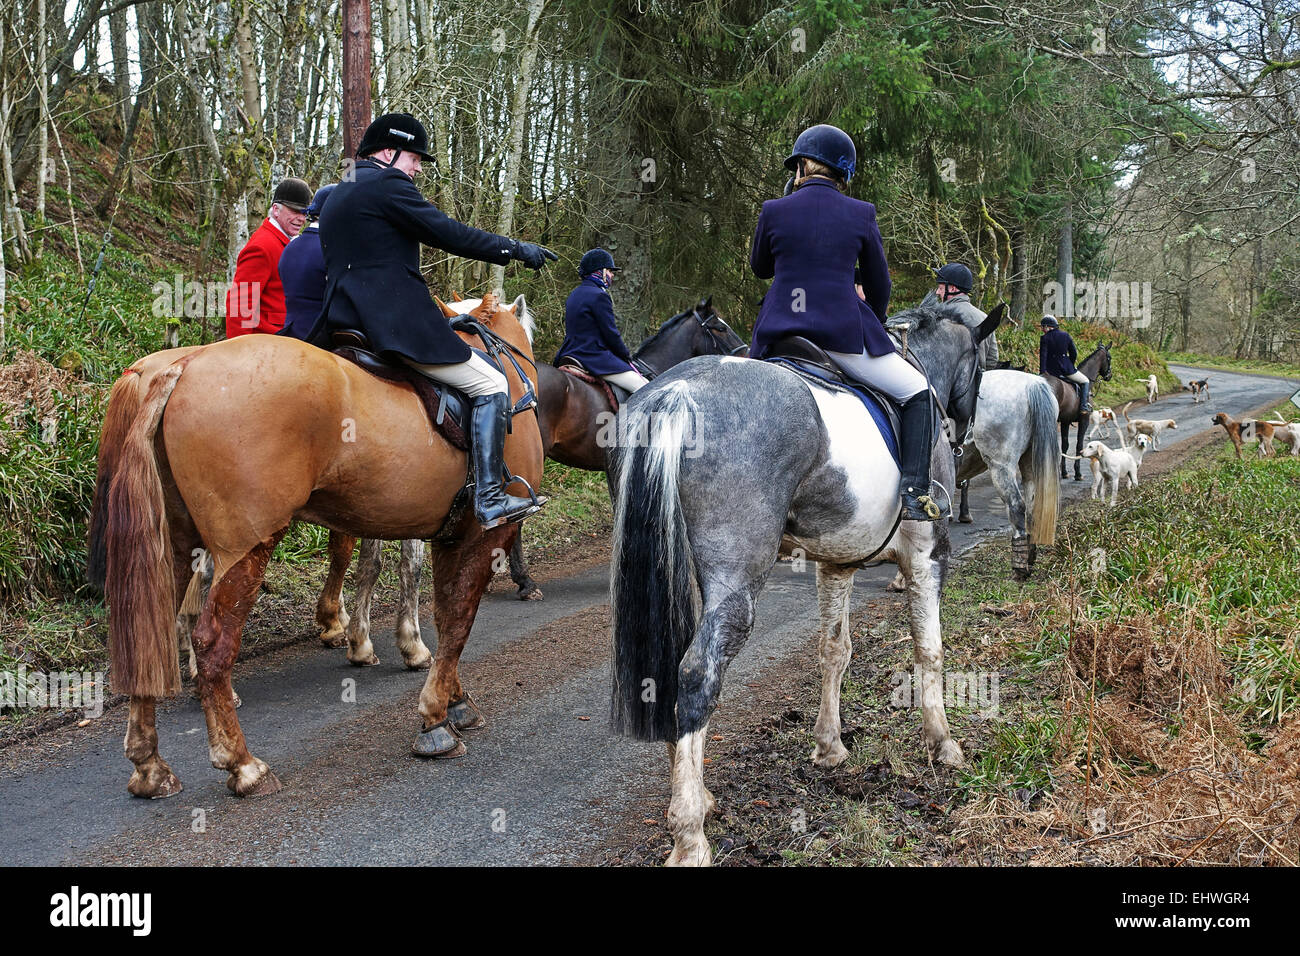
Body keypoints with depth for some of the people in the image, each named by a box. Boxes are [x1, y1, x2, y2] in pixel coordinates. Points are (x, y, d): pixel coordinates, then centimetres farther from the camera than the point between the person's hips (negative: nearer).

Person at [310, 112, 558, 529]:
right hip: (397, 323, -10)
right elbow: (448, 233, -10)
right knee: (490, 385, -5)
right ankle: (489, 500, -12)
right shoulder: (387, 183, -7)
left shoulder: (337, 195, 23)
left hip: (343, 323, 10)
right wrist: (516, 249, -1)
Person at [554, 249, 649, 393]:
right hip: (596, 358, -10)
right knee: (645, 389, -12)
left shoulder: (573, 296, 15)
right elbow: (611, 334, -14)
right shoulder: (599, 296, -14)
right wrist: (627, 356, 3)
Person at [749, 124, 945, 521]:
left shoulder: (774, 210, 0)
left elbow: (759, 268, 17)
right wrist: (875, 325, 29)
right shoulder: (861, 214, 1)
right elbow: (879, 286, 11)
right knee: (917, 393, 15)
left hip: (778, 334, 2)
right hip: (844, 332, -2)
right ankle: (914, 494, 2)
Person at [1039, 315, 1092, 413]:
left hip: (1051, 370, 0)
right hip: (1066, 369, 0)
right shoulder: (1065, 335, 3)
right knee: (1085, 381, 19)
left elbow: (1043, 355, -11)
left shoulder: (1044, 338, -5)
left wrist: (1042, 371, -11)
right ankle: (1084, 407, 6)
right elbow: (1074, 353, 5)